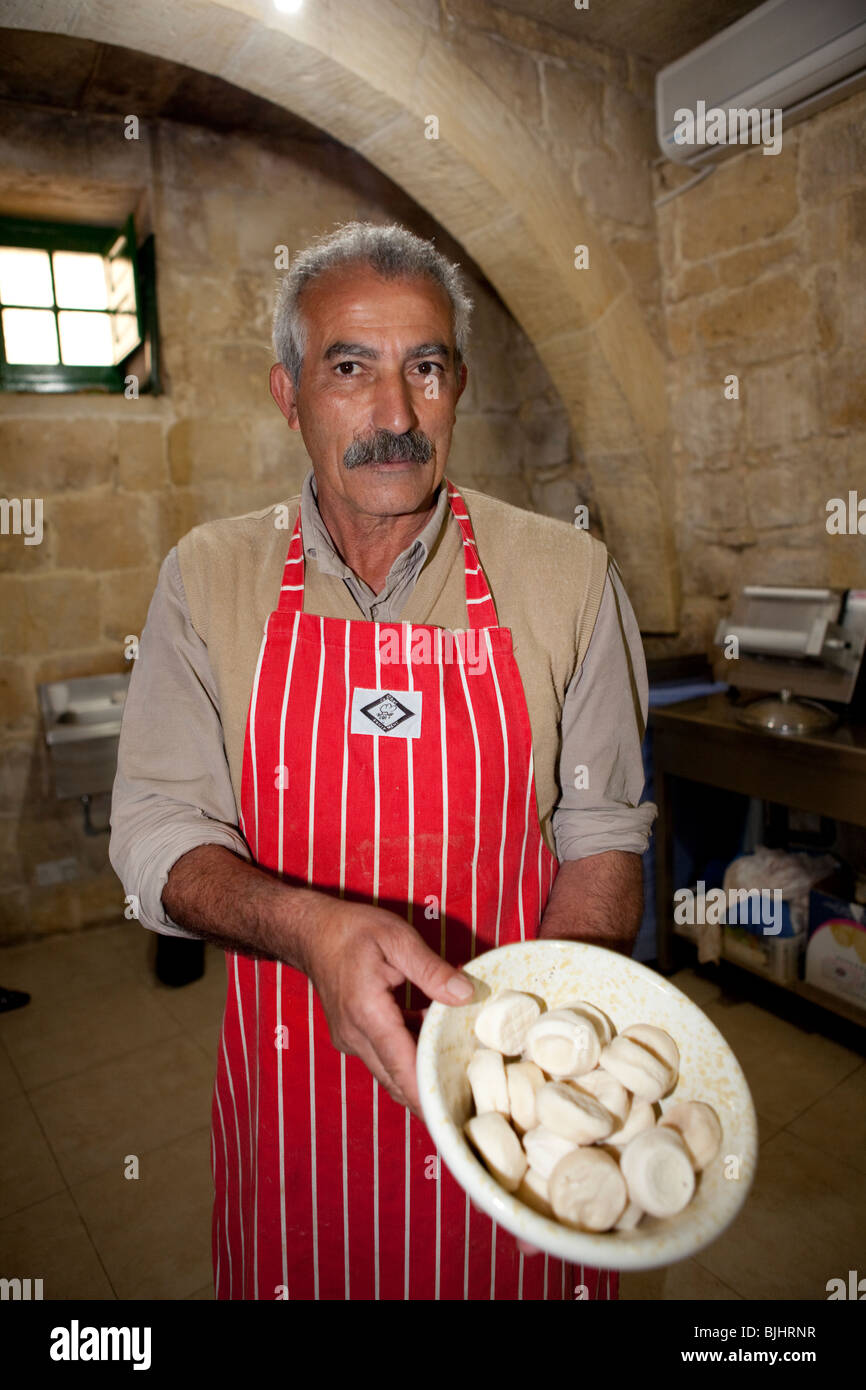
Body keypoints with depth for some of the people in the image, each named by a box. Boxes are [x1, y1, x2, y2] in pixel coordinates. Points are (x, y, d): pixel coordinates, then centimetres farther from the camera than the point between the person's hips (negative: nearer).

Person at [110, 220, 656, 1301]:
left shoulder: (567, 577, -7)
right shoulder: (209, 578, -5)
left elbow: (602, 836, -3)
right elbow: (157, 830, -7)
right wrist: (310, 925, -26)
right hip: (291, 1096, 1)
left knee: (514, 1273, 18)